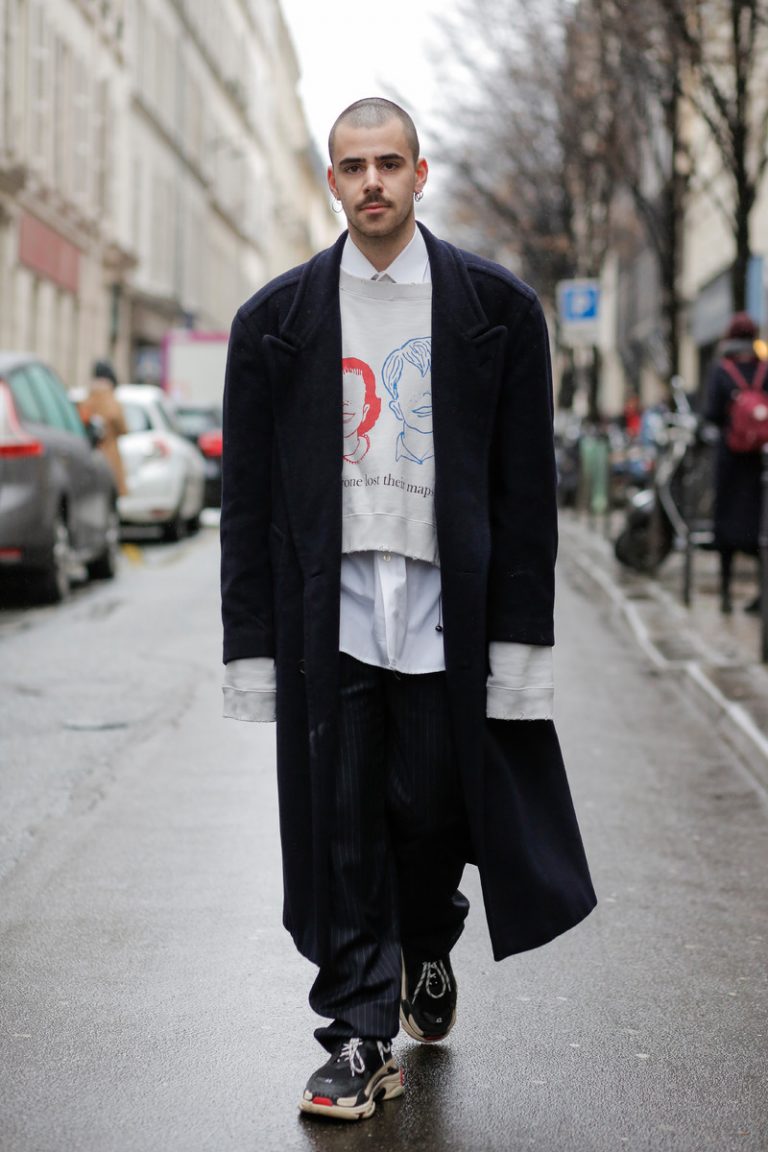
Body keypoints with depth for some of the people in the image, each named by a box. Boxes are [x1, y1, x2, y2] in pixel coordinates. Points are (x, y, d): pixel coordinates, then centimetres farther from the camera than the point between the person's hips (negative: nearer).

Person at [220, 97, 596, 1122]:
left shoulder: (497, 307, 3)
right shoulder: (276, 319, 5)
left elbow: (527, 487, 2)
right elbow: (248, 497, 6)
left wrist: (522, 640, -3)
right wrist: (251, 647, 1)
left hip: (447, 615, 0)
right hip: (329, 616, 1)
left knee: (436, 809, 6)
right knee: (342, 828, 2)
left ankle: (429, 952, 38)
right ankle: (362, 1039, 13)